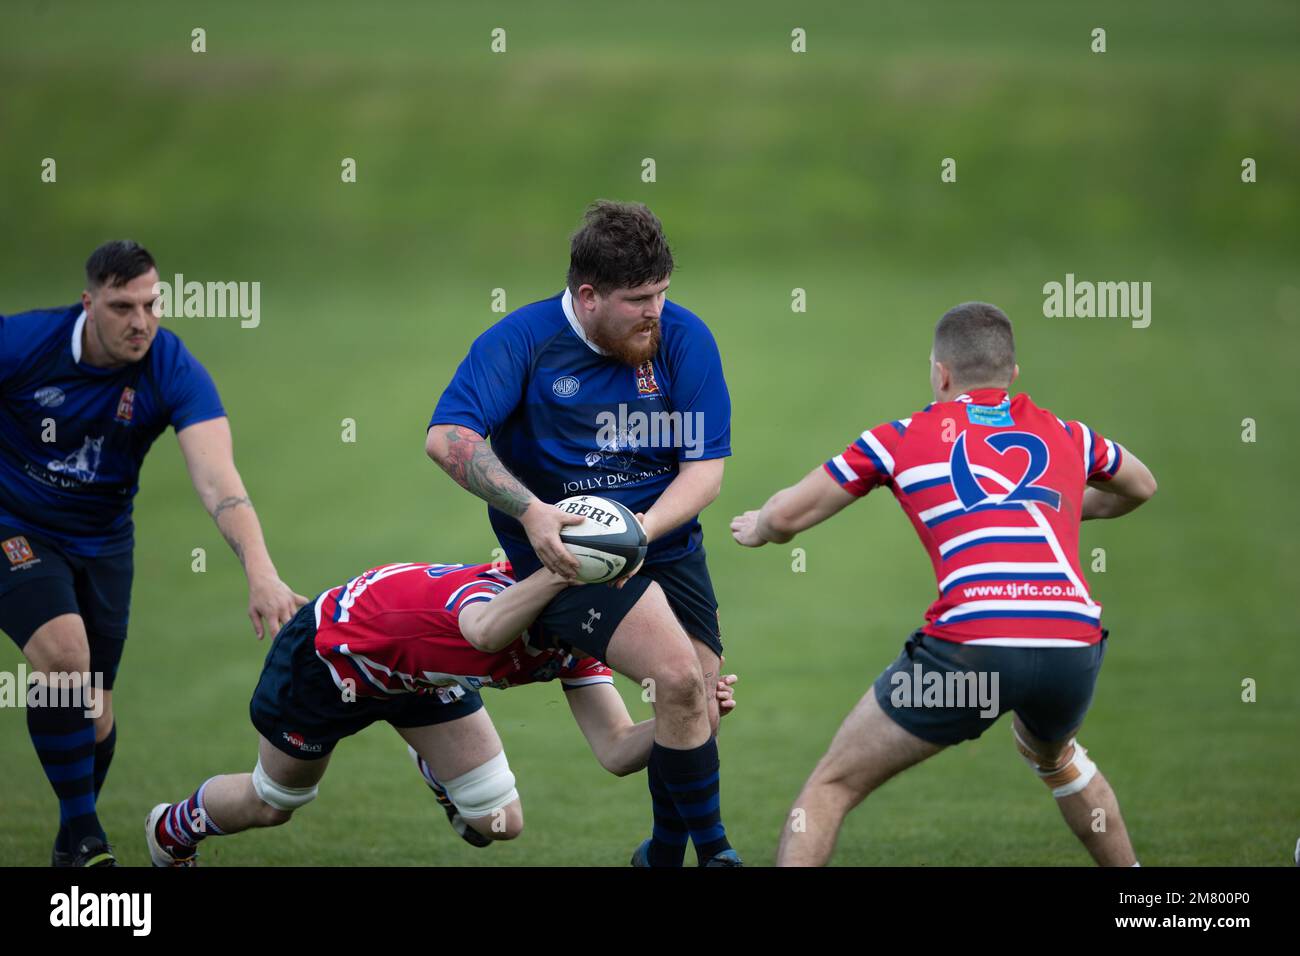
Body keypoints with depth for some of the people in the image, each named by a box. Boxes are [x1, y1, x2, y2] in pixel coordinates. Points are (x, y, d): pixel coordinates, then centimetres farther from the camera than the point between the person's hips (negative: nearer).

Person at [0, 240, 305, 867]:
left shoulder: (174, 371, -20)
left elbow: (217, 481, -32)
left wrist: (261, 573, -46)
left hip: (101, 540, 3)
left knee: (92, 706, 5)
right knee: (62, 651, -26)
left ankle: (73, 842, 30)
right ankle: (81, 836, -13)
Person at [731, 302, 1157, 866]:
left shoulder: (902, 438, 14)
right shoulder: (1066, 436, 23)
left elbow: (786, 516, 19)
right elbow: (1140, 487, 45)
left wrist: (756, 530, 42)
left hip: (969, 645, -4)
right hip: (1073, 642, 4)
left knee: (833, 785, 11)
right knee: (1053, 754, 39)